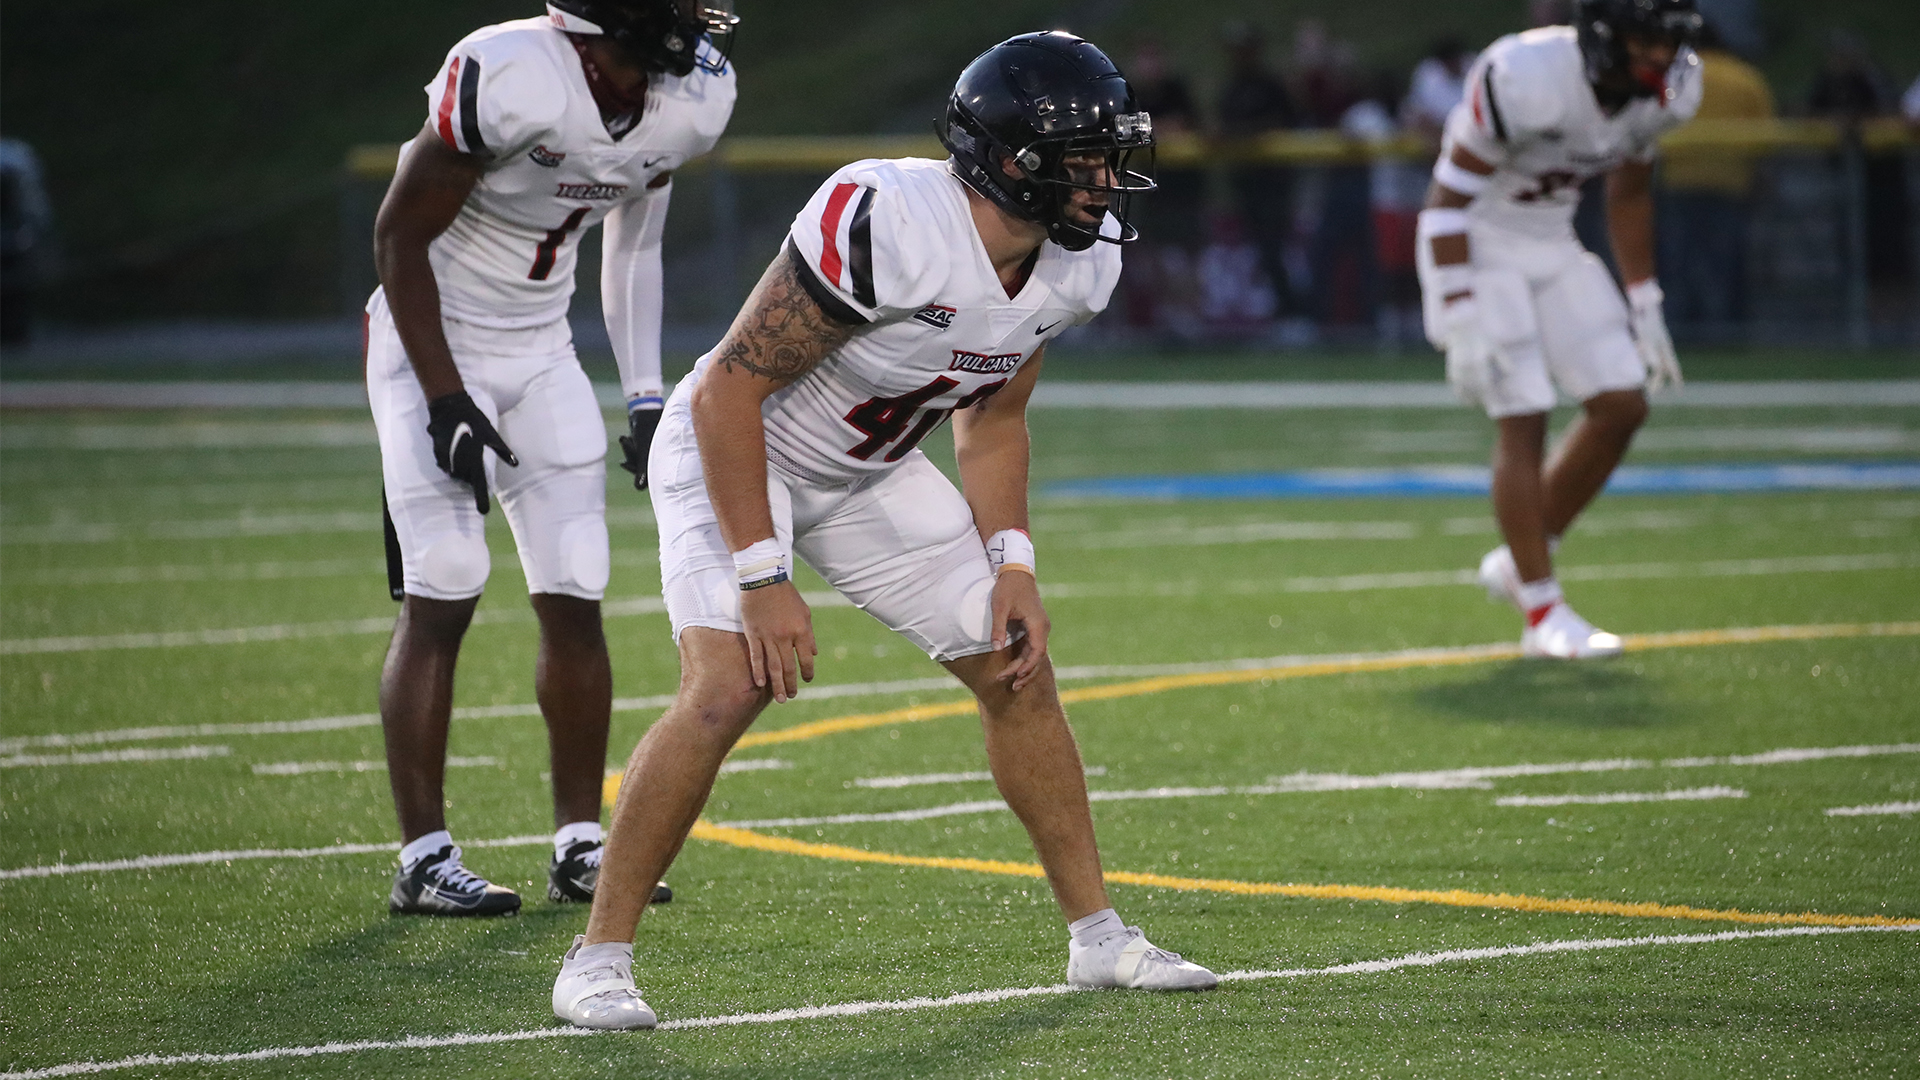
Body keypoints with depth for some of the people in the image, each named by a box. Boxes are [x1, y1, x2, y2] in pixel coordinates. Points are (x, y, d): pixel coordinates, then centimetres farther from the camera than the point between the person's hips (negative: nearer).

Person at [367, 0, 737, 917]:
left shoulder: (687, 101, -6)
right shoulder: (508, 78, -28)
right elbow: (399, 237, -18)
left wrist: (645, 397, 6)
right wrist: (445, 399, -19)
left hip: (542, 352, 6)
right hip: (433, 341, -6)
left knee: (575, 597, 3)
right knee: (441, 598, -10)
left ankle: (580, 846, 12)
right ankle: (423, 859, -6)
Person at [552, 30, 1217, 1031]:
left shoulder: (1074, 264, -11)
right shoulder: (885, 226, -36)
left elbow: (990, 419, 7)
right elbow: (728, 393, -29)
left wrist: (1011, 566, -2)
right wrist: (763, 579, -28)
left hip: (870, 475, 8)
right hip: (734, 455, -7)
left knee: (1016, 669, 6)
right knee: (729, 686, -25)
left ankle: (1098, 937, 21)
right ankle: (598, 957, -13)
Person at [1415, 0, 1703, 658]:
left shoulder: (1667, 91, -8)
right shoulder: (1526, 79, -30)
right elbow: (1448, 197, -23)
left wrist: (1645, 309, 13)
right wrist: (1460, 322, -25)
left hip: (1552, 246, 7)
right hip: (1478, 244, -7)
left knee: (1622, 406, -1)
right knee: (1525, 421, -12)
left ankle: (1520, 561, 15)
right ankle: (1543, 614, -5)